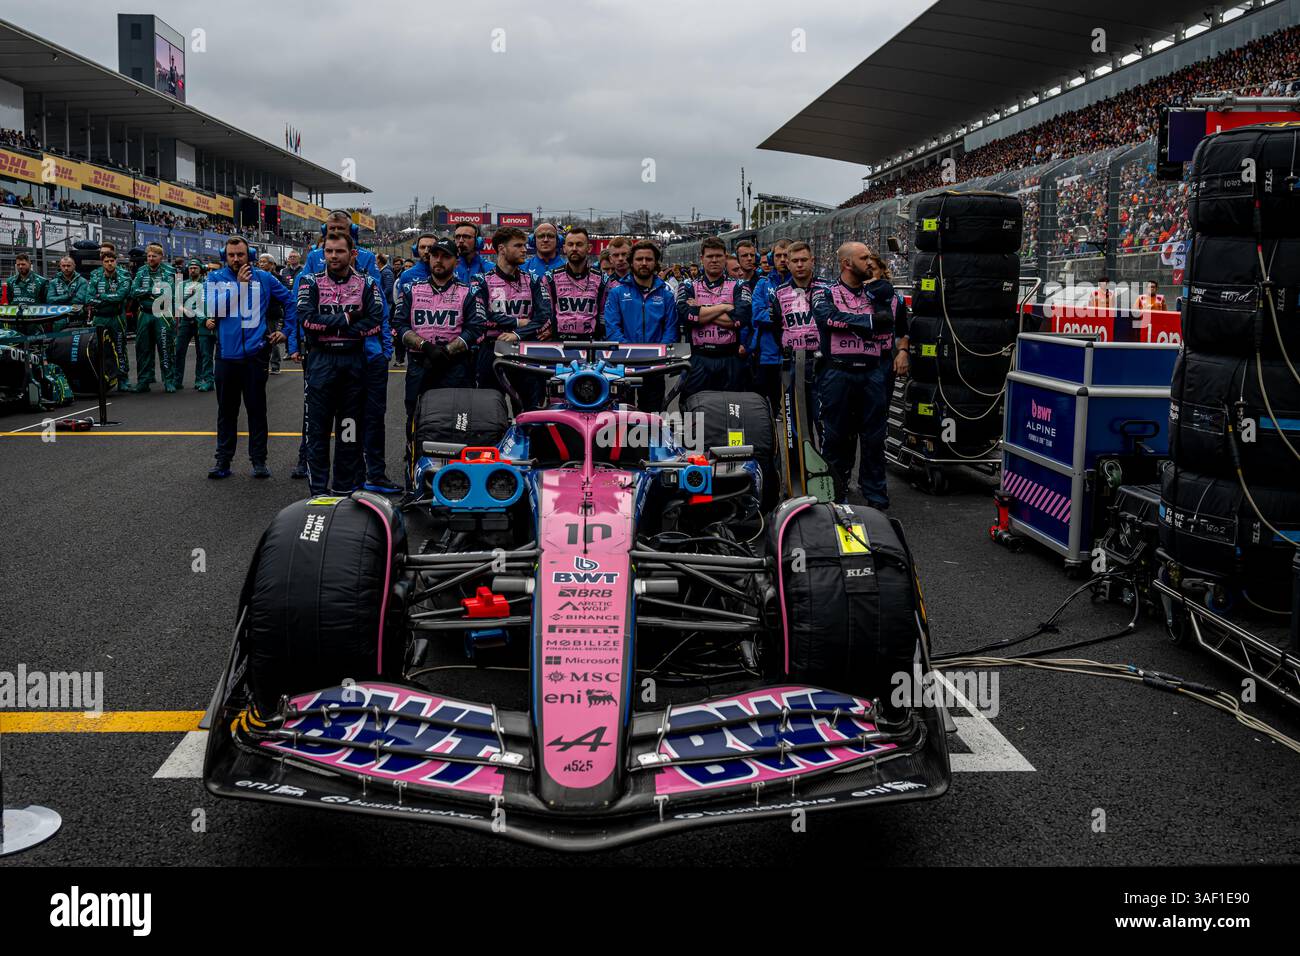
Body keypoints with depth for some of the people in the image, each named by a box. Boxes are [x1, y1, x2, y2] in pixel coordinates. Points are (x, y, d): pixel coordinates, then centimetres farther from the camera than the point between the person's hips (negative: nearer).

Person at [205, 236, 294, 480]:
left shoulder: (263, 278, 4)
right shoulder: (215, 278, 3)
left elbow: (290, 302, 12)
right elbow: (212, 309, -12)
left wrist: (286, 332, 6)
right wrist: (239, 283, -14)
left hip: (255, 353, -1)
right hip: (226, 353, 1)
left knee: (257, 409, 4)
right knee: (226, 410, 9)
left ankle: (259, 460, 12)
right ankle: (223, 460, 16)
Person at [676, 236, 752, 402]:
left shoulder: (738, 287, 9)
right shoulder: (688, 287, 10)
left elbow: (741, 318, -11)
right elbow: (684, 315, -11)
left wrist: (701, 312, -7)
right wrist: (723, 307, -8)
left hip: (731, 359, 0)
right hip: (699, 359, 0)